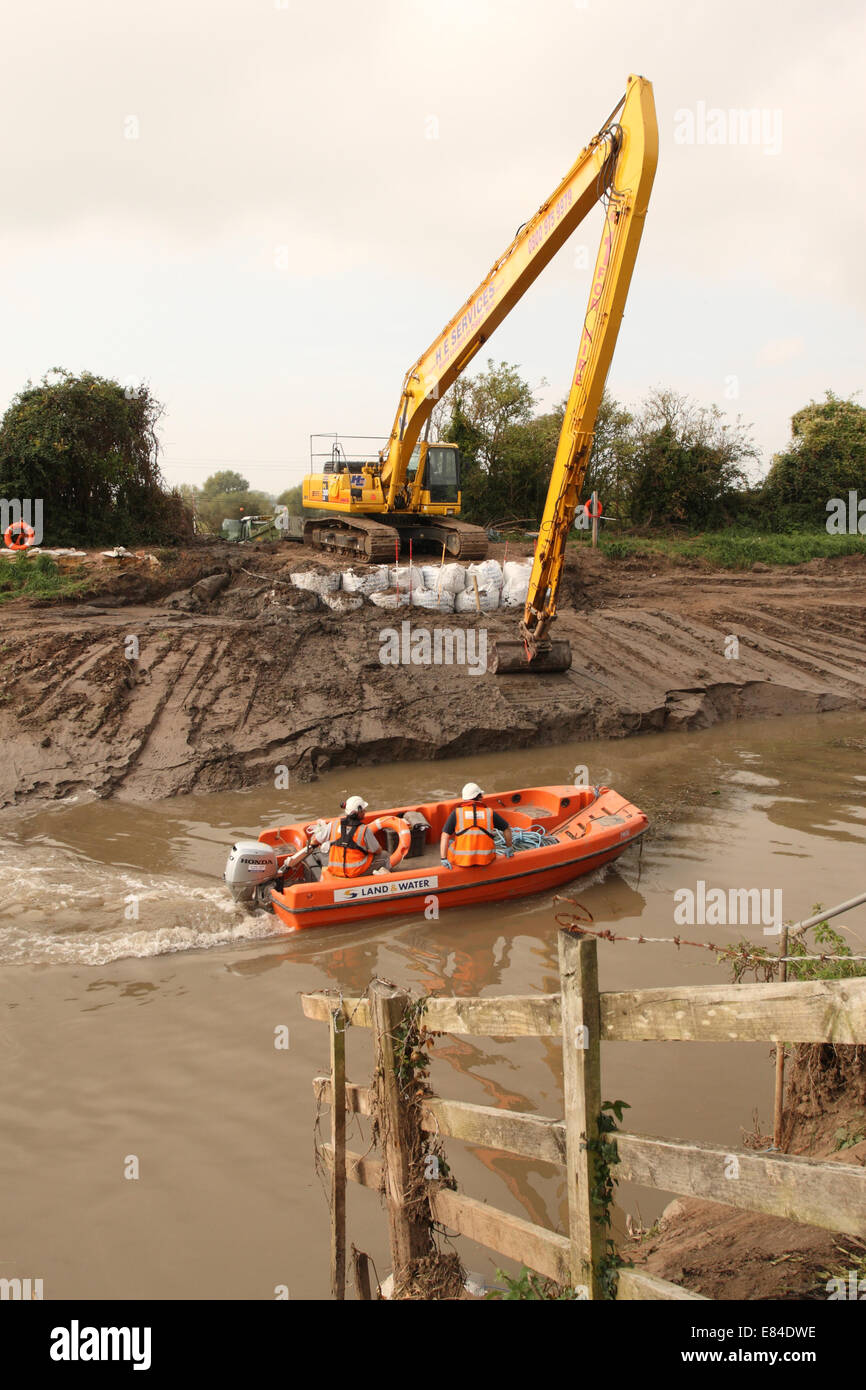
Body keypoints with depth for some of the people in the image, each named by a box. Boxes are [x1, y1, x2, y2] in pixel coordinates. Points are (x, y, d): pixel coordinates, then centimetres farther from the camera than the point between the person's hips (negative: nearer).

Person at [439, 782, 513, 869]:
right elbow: (507, 828, 13)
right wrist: (509, 848, 26)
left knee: (449, 842, 30)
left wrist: (444, 859, -7)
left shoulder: (456, 812, -3)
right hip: (485, 860, 1)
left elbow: (445, 836, -10)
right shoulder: (489, 812, 2)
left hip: (461, 860, -1)